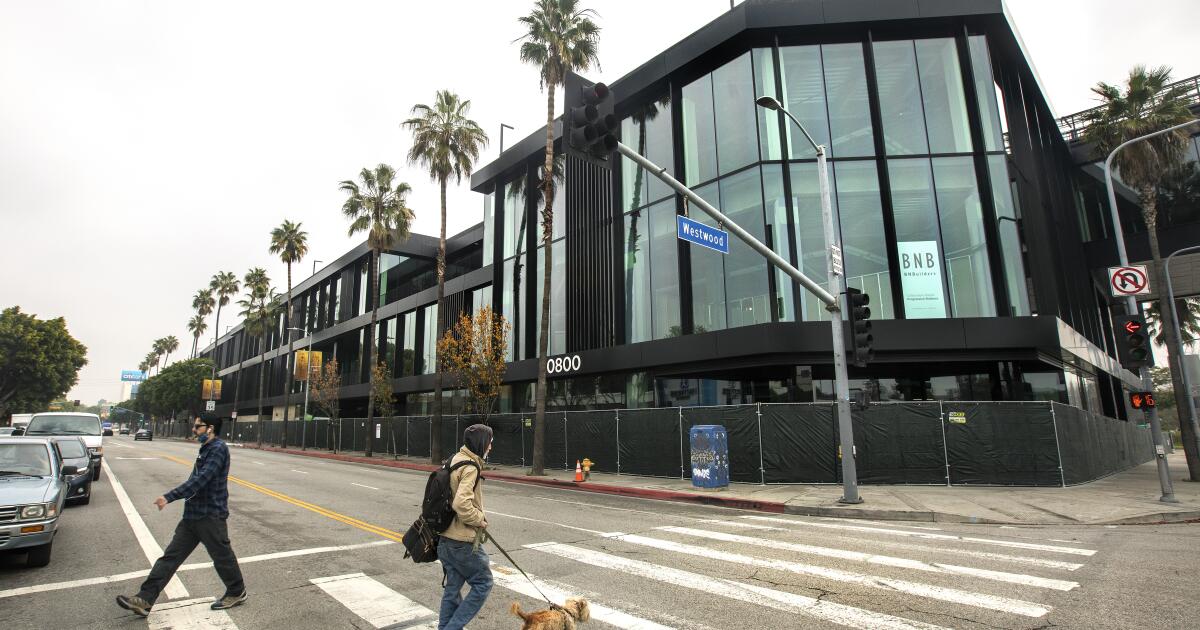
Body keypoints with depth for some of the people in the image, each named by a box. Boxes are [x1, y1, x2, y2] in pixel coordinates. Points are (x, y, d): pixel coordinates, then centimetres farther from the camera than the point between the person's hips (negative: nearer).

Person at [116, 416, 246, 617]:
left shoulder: (218, 449, -20)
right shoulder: (206, 449, 11)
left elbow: (200, 480, -28)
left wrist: (169, 497, -29)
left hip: (210, 516, -9)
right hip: (192, 515, 9)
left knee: (222, 556, 5)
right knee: (170, 556, 7)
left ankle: (237, 592, 22)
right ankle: (144, 599, 11)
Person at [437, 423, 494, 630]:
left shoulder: (454, 460, 10)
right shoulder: (470, 467, -20)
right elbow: (462, 504, -31)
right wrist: (479, 519, -15)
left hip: (445, 537, 9)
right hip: (464, 540, -9)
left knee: (453, 586, 18)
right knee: (483, 583, 6)